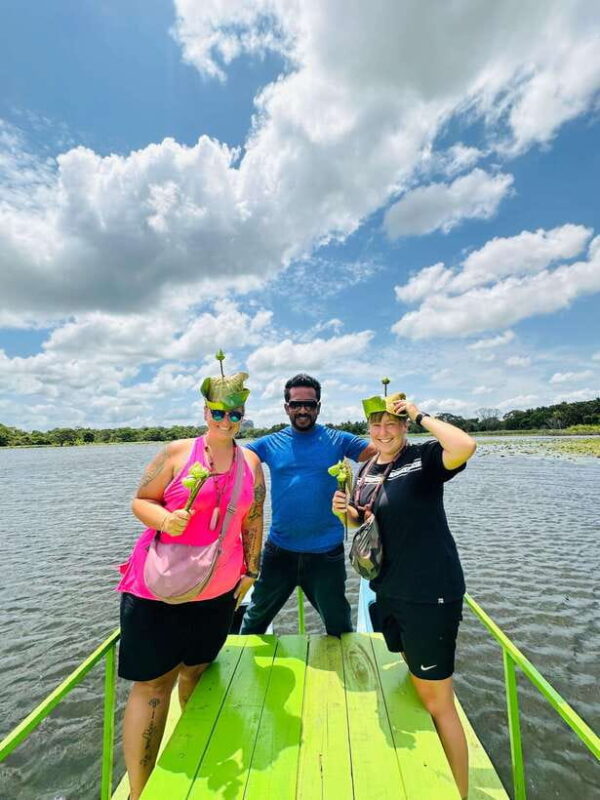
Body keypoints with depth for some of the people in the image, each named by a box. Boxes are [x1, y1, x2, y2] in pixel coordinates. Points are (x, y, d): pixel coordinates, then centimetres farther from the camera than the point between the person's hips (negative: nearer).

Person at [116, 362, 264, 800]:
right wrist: (164, 519, -23)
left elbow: (253, 521, 6)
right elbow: (140, 501, -4)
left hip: (218, 591, 3)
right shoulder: (178, 451, -8)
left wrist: (250, 570, 8)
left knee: (197, 669, 20)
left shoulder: (251, 462, 0)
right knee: (153, 681, 6)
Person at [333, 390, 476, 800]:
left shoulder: (424, 458, -15)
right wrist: (346, 512, -6)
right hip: (388, 592, 8)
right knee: (412, 686, 27)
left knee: (436, 700, 6)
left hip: (431, 594, -7)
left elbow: (465, 447, -37)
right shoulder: (368, 470, 4)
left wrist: (421, 415, -24)